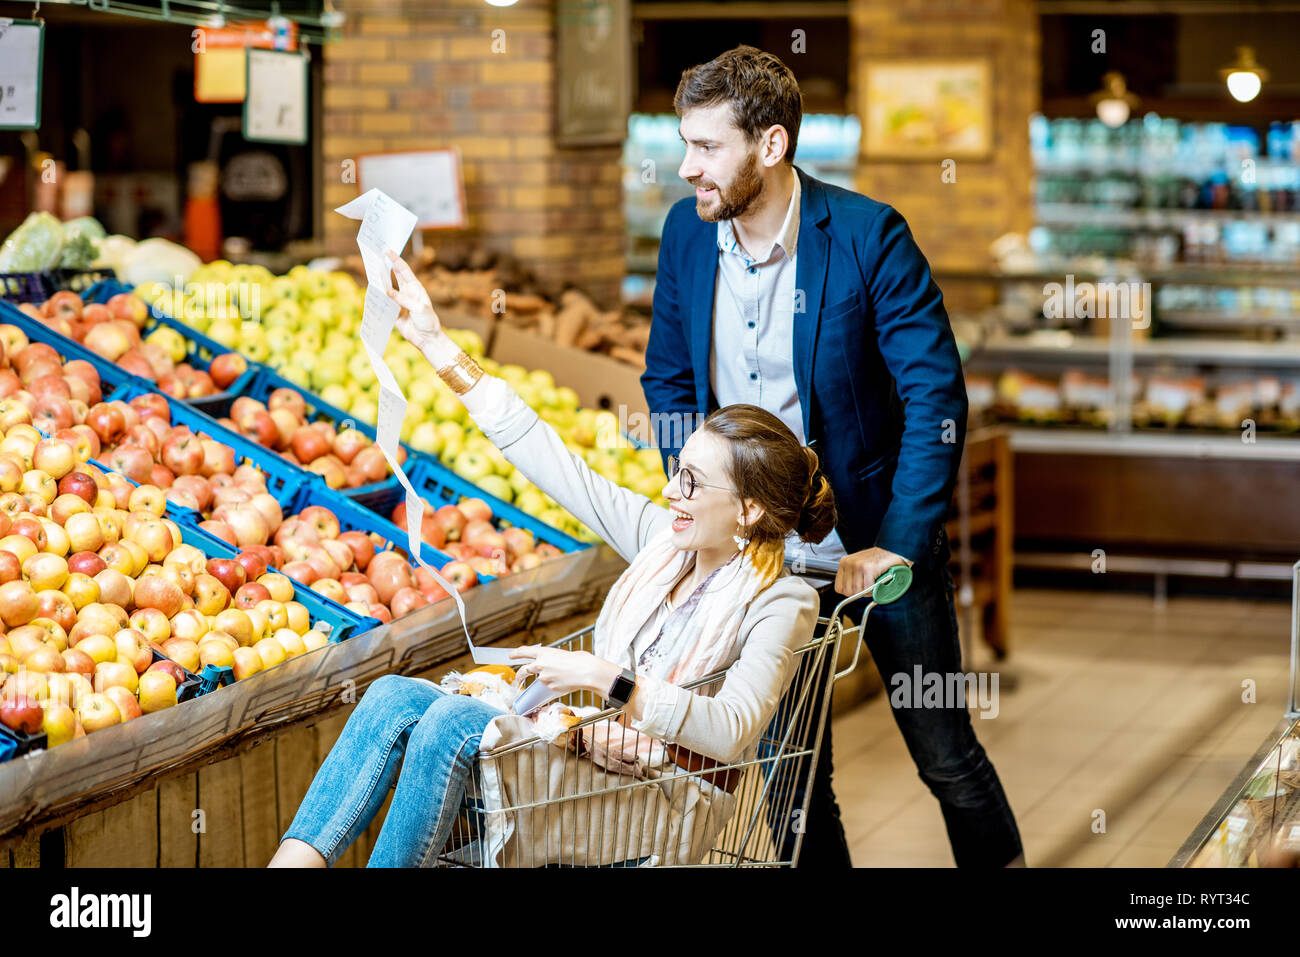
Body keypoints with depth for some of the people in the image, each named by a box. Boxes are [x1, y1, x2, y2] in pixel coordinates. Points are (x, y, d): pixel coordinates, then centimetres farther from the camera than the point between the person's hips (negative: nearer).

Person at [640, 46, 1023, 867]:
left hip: (878, 537, -4)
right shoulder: (686, 232, -2)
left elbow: (937, 397, -16)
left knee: (945, 754, 7)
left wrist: (898, 545, -20)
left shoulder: (868, 235, -17)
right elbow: (668, 380, 11)